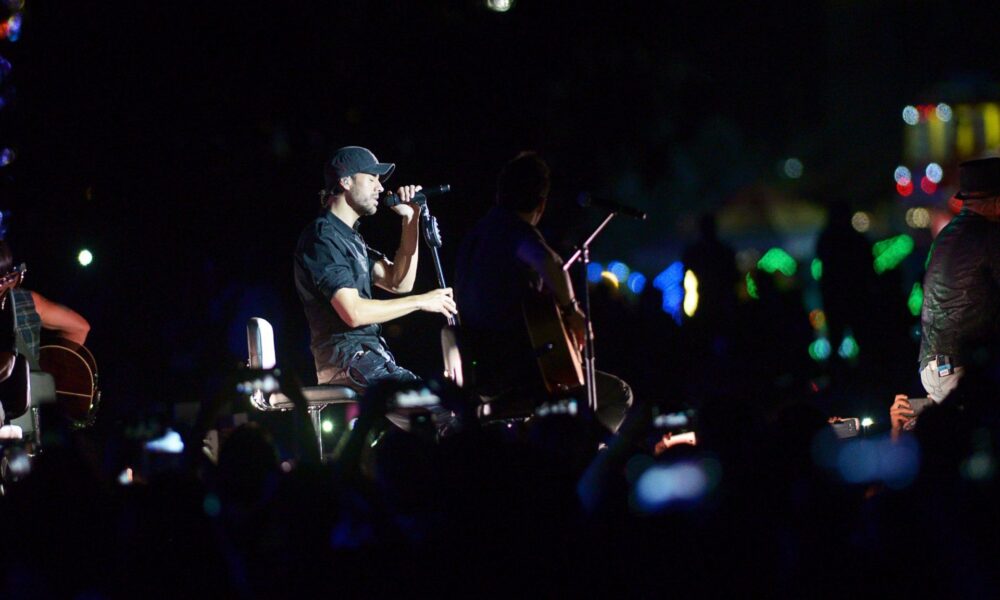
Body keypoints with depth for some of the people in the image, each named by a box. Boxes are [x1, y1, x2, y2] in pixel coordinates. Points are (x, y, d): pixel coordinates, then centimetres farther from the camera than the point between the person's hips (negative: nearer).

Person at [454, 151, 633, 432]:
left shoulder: (476, 233, 13)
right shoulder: (518, 231, -15)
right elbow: (551, 264, -39)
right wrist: (571, 309, -22)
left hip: (484, 371, 9)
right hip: (517, 371, -9)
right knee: (618, 393, 7)